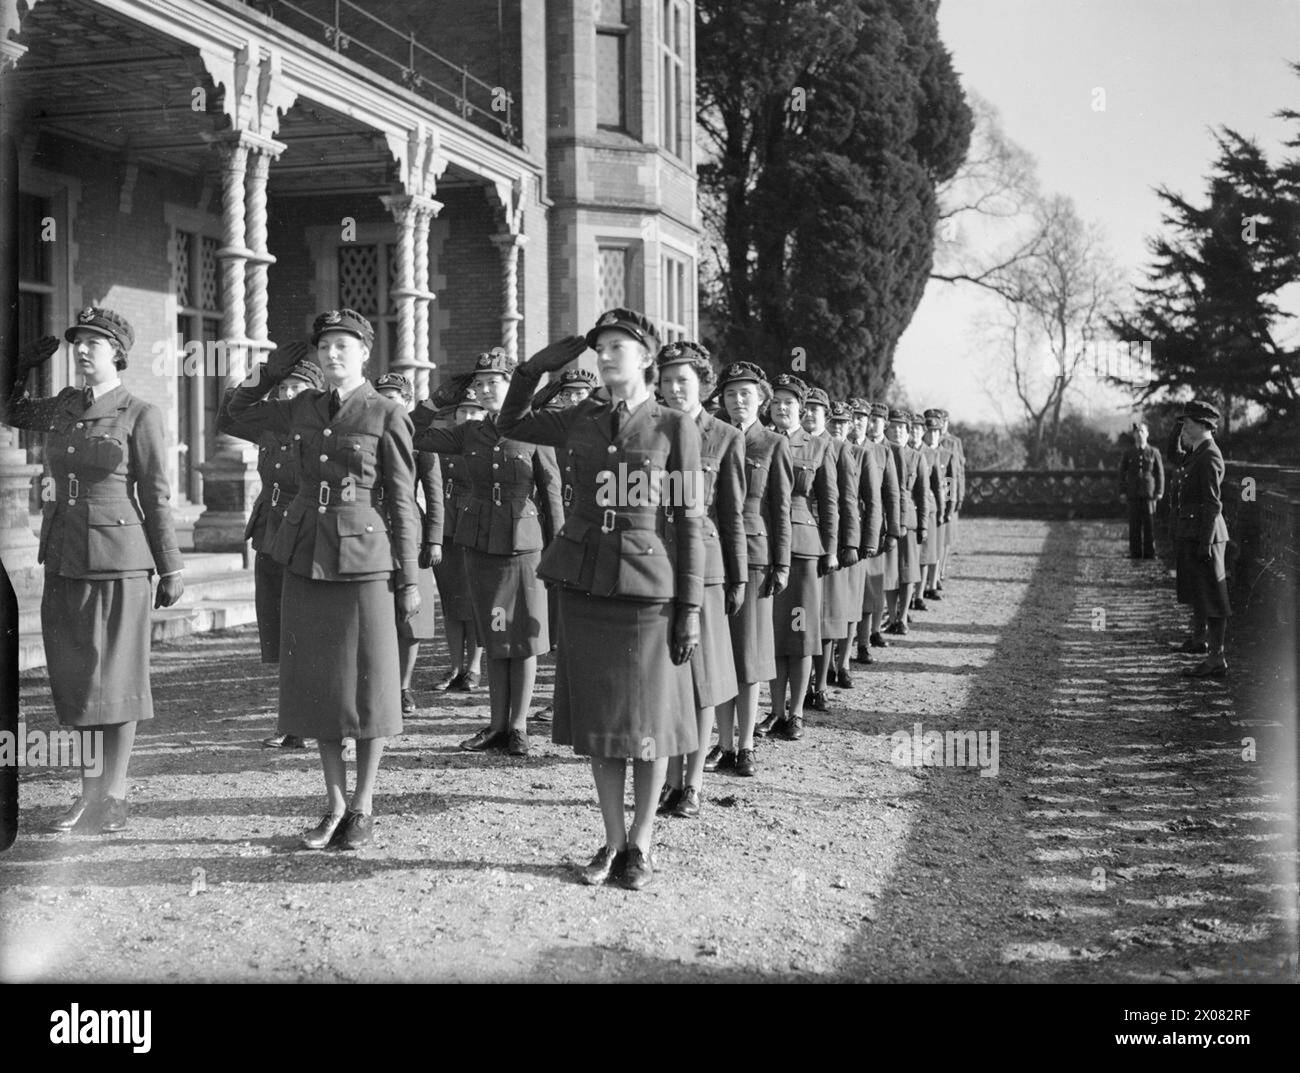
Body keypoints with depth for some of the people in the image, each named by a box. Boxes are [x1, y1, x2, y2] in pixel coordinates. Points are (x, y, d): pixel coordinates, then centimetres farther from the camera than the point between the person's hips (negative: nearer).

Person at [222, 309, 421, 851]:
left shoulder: (387, 415, -4)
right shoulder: (304, 408, 9)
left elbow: (402, 502, -4)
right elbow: (237, 410, 24)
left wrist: (409, 578, -5)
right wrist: (272, 370, 10)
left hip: (364, 562, -5)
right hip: (305, 560, 5)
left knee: (367, 684, 3)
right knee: (318, 683, 8)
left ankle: (363, 807, 16)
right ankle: (334, 805, 20)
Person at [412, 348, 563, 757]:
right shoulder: (470, 433, 7)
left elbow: (551, 493, -3)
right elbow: (417, 438, 7)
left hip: (523, 543, -4)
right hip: (480, 544, 4)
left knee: (524, 637, 2)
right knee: (493, 637, 10)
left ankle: (518, 727, 11)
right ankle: (497, 724, 18)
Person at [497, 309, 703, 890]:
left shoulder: (674, 427, -2)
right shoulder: (580, 422, 8)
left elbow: (690, 521, -3)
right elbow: (511, 424, 22)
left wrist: (691, 608, -7)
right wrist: (534, 367, 5)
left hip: (649, 588, -3)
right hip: (585, 585, 4)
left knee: (648, 720, 6)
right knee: (599, 717, 9)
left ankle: (641, 842, 21)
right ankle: (612, 840, 22)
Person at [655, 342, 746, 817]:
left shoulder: (726, 438, 0)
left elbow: (732, 513, 1)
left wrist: (738, 578, 0)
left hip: (701, 565, -3)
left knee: (700, 677, 3)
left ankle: (693, 783, 13)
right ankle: (671, 779, 17)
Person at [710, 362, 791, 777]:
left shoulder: (774, 444, 1)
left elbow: (781, 509, -1)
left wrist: (781, 565, -6)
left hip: (753, 556, -3)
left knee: (749, 652, 1)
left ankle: (746, 747, 11)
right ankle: (725, 744, 15)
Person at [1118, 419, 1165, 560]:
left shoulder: (1154, 452, 5)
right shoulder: (1128, 453, 8)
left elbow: (1160, 472, 4)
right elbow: (1122, 473, 9)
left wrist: (1160, 491, -3)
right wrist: (1122, 492, 1)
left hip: (1149, 493, -1)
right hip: (1133, 494, 1)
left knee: (1149, 523, -2)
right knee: (1134, 524, 0)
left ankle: (1150, 553, 3)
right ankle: (1135, 552, 3)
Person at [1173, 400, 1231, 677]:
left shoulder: (1209, 457, -17)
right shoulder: (1196, 454, 13)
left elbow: (1213, 504, -20)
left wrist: (1205, 542, -22)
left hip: (1203, 534, -10)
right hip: (1190, 533, 10)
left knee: (1211, 595, -7)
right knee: (1195, 591, 24)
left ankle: (1217, 658, -5)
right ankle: (1199, 638, 43)